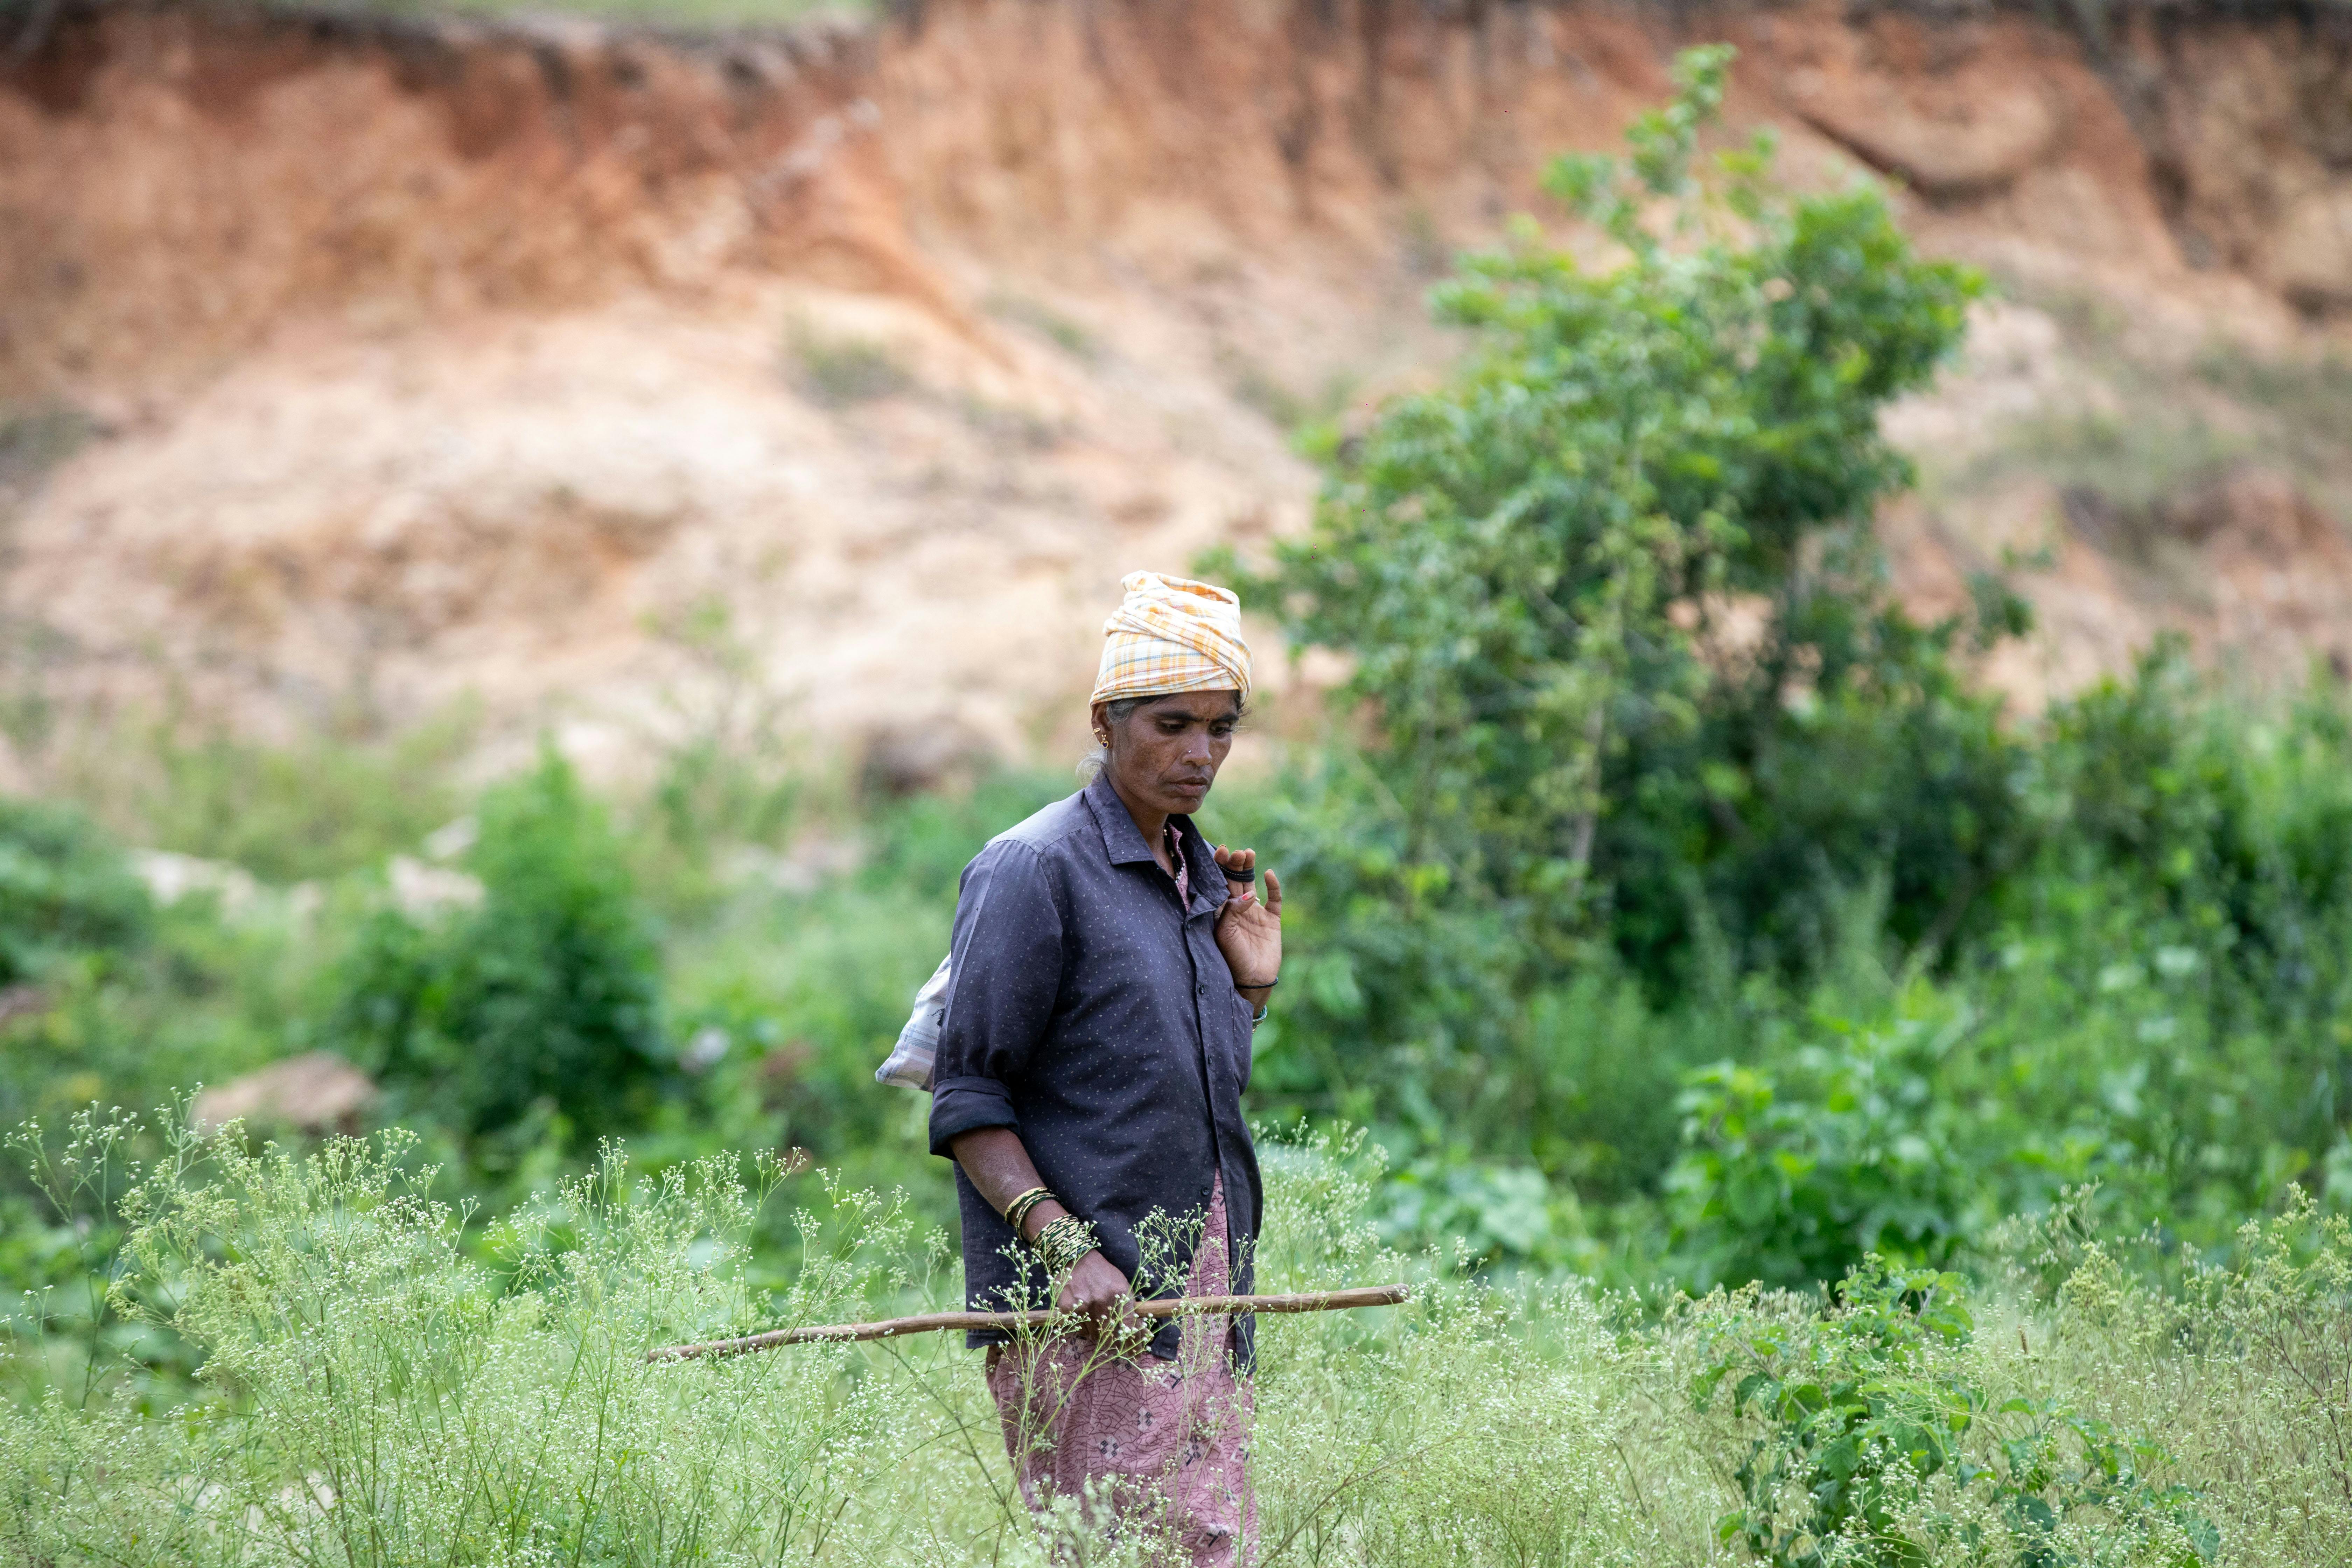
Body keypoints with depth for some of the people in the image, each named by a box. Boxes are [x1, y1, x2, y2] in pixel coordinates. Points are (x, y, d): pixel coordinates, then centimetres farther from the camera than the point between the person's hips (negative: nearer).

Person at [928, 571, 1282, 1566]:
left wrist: (1252, 983, 13)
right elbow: (967, 1101, -10)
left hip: (1203, 1308, 8)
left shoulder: (1203, 878, 18)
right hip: (1085, 1310, -8)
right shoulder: (1034, 868, -6)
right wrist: (1065, 1251, -20)